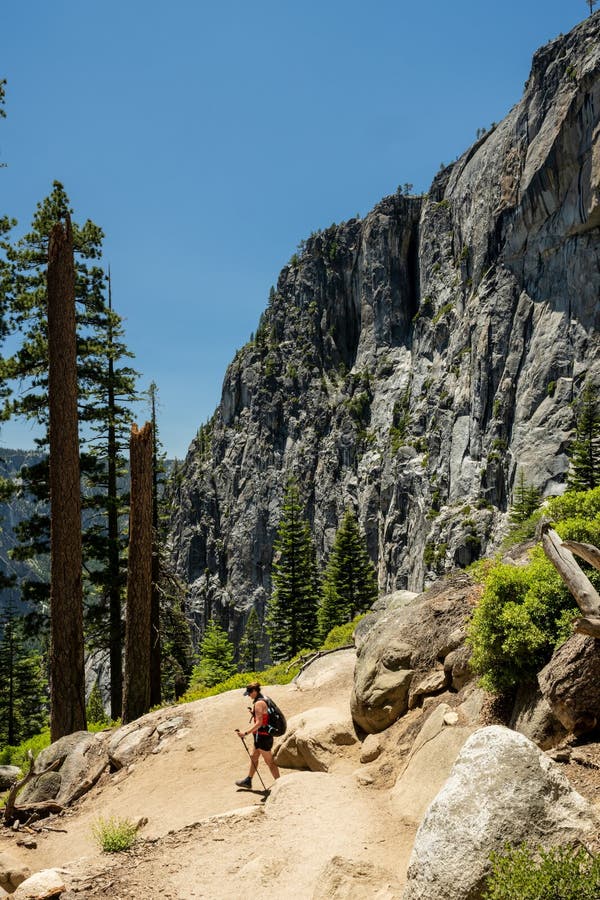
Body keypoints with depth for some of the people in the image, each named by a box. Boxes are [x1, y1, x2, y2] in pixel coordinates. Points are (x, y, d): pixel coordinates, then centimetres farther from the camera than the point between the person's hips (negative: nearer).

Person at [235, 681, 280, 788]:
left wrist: (245, 733, -24)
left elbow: (259, 723, -25)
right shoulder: (263, 700, 9)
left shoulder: (258, 703, -21)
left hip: (262, 736, -10)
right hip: (261, 736, 10)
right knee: (254, 757, 23)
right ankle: (248, 781, 37)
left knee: (269, 762, -1)